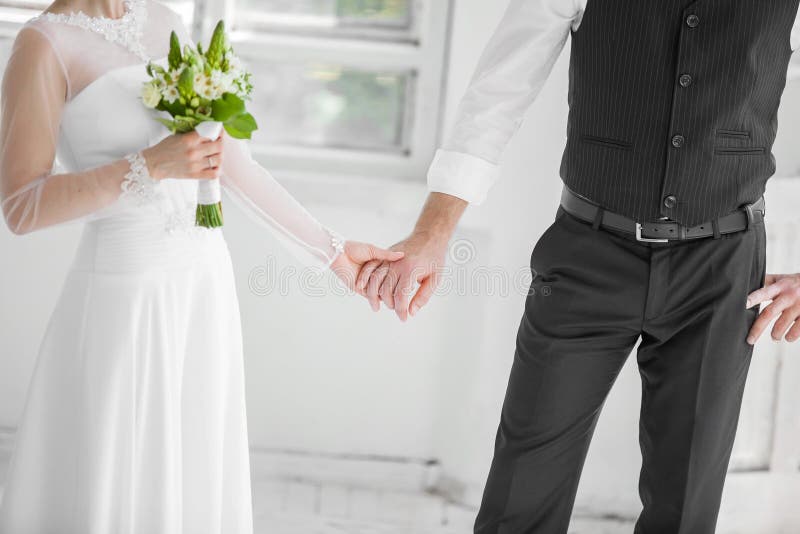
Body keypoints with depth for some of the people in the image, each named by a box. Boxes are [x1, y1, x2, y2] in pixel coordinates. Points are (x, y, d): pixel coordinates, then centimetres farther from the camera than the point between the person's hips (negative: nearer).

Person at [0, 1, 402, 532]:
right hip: (125, 293, -6)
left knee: (193, 484, 12)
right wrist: (151, 165, -24)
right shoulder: (44, 44, -11)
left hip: (205, 283, 6)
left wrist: (332, 250, 9)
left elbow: (233, 163, 10)